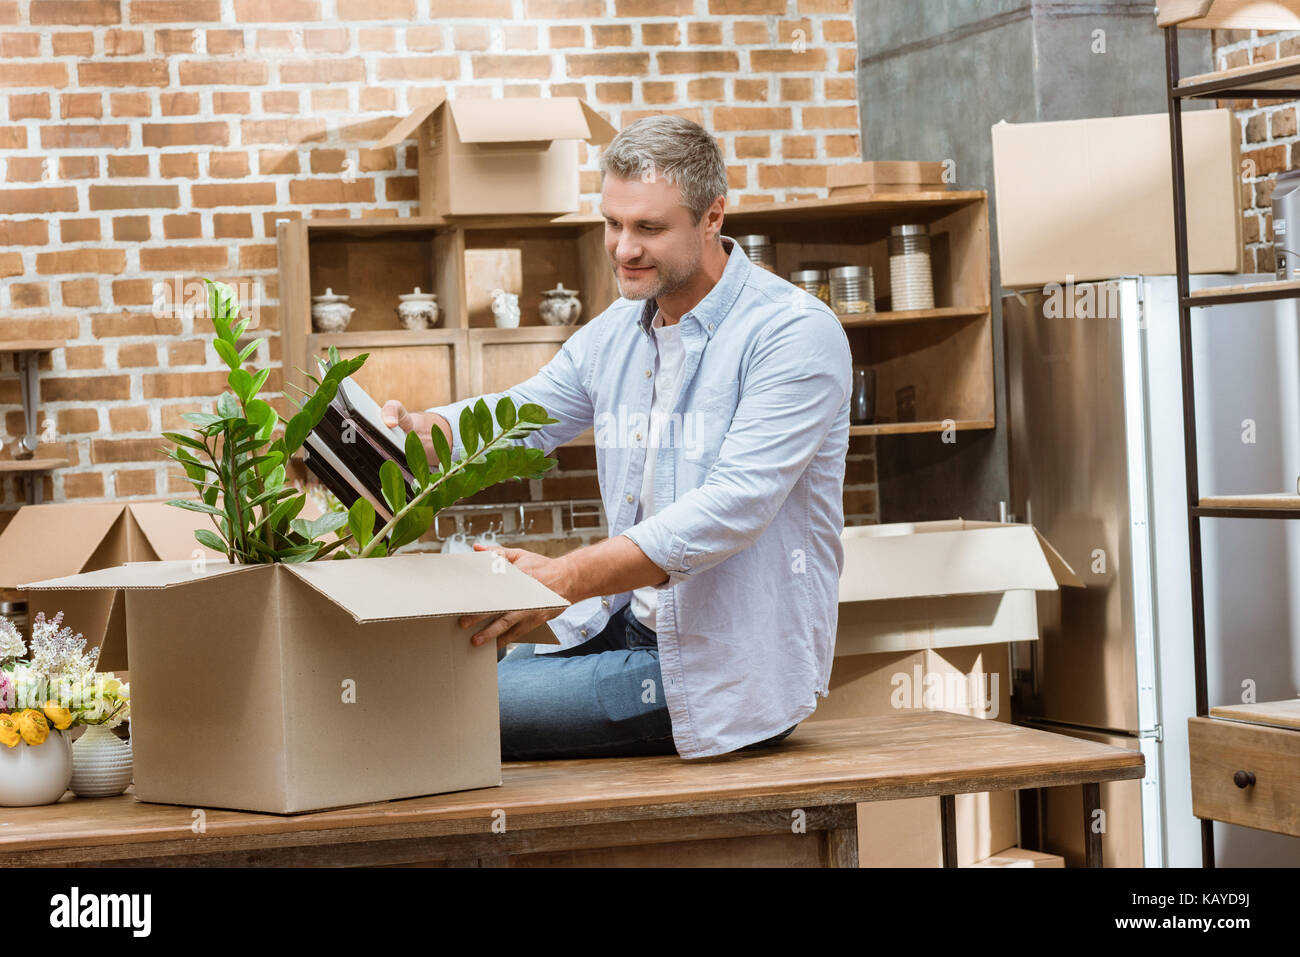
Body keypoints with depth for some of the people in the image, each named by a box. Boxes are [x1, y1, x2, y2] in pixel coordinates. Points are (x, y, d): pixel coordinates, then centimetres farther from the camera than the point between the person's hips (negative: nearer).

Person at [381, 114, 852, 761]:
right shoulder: (614, 333, 11)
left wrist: (567, 578, -35)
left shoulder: (795, 332, -15)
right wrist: (413, 431, -10)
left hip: (732, 664, -8)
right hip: (623, 627, 8)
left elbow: (733, 509, -26)